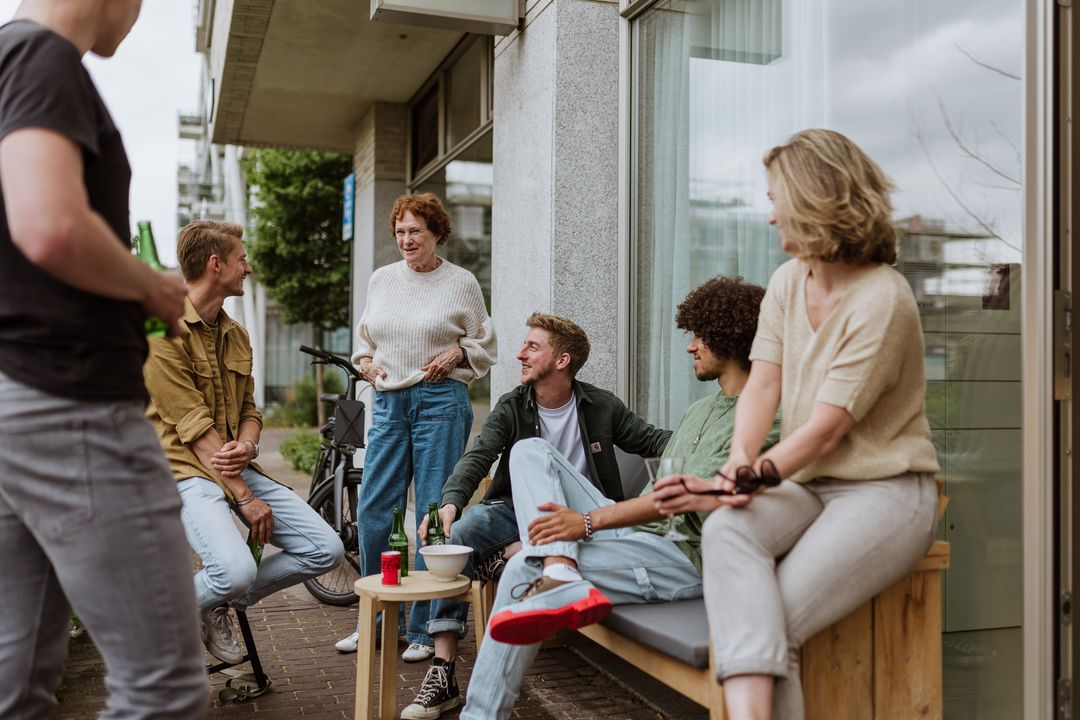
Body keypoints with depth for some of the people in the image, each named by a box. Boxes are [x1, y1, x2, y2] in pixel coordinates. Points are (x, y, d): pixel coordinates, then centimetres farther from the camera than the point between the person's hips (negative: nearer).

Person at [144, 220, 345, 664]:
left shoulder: (236, 334, 15)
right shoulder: (165, 332, -11)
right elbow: (194, 428, -15)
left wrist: (246, 446, -9)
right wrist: (244, 497, -15)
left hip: (238, 466, 7)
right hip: (187, 469, -7)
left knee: (326, 550, -6)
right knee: (237, 571, -30)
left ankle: (222, 603, 12)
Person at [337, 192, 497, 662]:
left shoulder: (462, 282, 3)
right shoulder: (381, 279, 13)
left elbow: (485, 345, 8)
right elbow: (363, 336, 23)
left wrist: (456, 354, -10)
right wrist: (366, 362, 4)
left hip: (441, 400, -4)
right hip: (388, 402, 4)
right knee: (373, 511, 3)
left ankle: (425, 630, 11)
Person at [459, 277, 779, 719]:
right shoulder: (699, 411, 21)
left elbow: (688, 494, -19)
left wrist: (589, 521, -20)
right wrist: (593, 521, 7)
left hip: (685, 556, -9)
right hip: (634, 531, 10)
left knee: (526, 567, -22)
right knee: (530, 451, -3)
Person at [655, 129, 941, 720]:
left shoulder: (882, 300, -14)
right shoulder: (788, 282, 10)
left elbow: (826, 427, -17)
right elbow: (763, 383, -1)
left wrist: (753, 477, -24)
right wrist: (740, 459, -18)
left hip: (885, 490, -5)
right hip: (806, 482, 6)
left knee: (774, 622, -22)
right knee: (727, 530, -27)